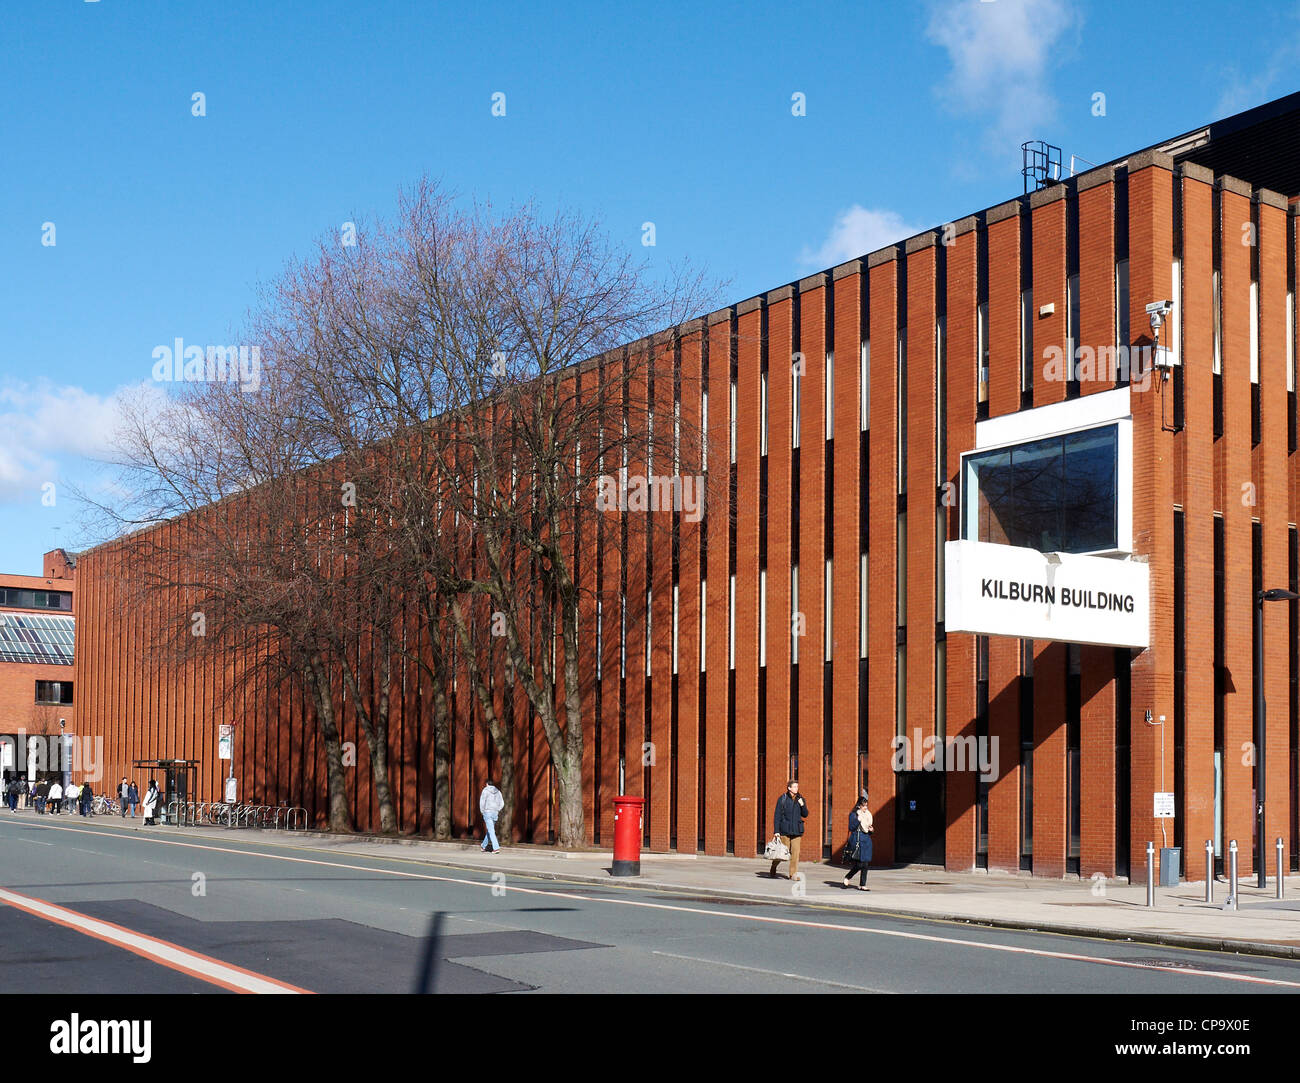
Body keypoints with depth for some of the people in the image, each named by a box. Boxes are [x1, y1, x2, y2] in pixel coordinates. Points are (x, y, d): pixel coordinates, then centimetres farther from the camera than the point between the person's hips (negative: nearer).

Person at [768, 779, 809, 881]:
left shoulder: (800, 799, 9)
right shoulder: (782, 799, -2)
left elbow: (805, 815, 12)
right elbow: (777, 816, -1)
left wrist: (803, 805, -7)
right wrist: (776, 831, -7)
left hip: (796, 830, 3)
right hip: (785, 830, -3)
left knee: (795, 852, -5)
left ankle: (793, 874, -1)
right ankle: (773, 870, 26)